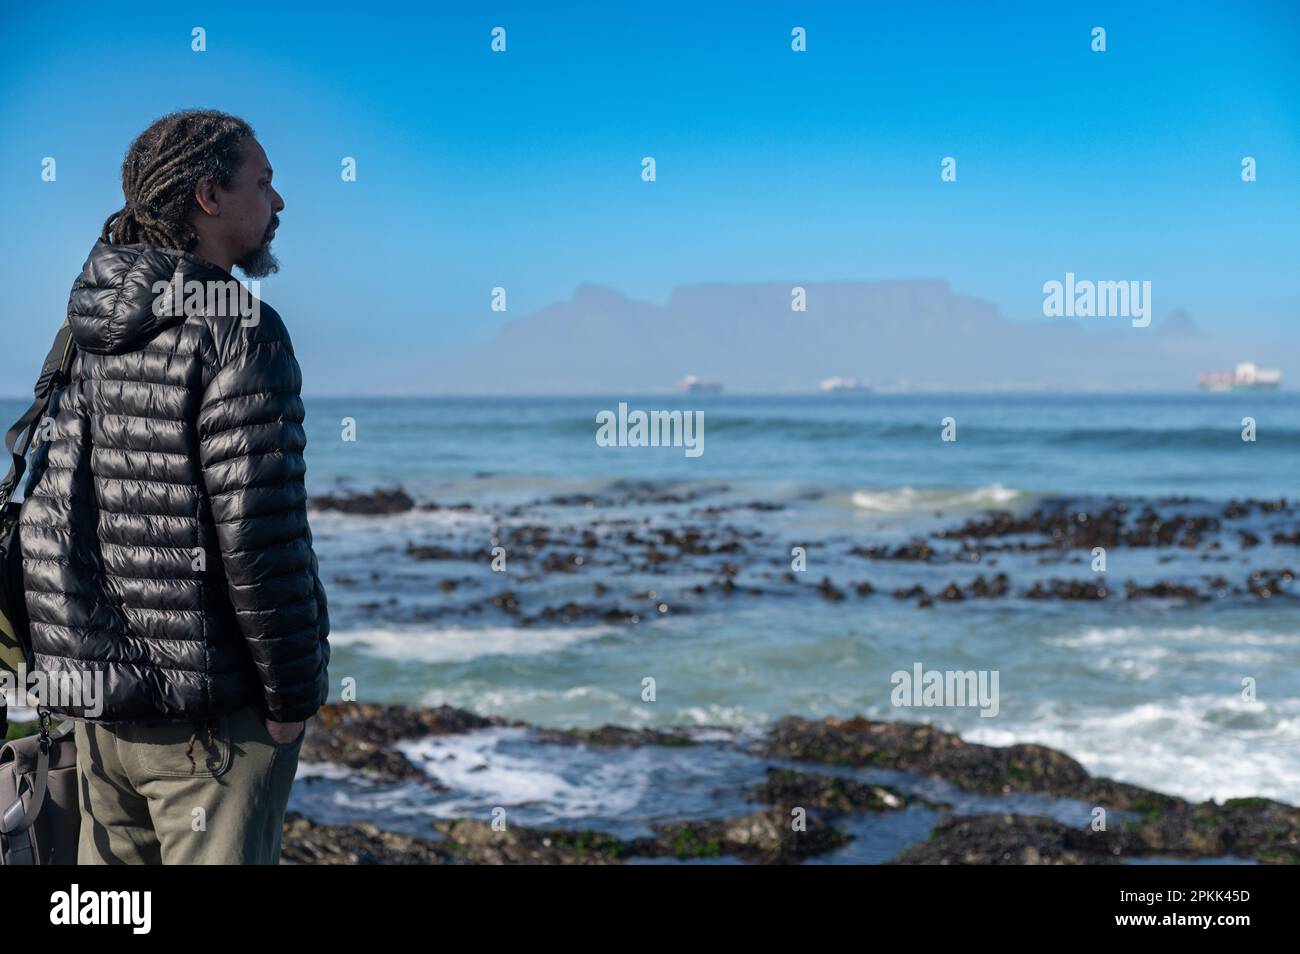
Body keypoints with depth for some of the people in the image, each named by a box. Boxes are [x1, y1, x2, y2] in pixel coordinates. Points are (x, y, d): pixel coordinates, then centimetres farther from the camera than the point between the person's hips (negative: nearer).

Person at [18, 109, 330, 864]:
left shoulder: (87, 332, 9)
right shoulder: (240, 331, -15)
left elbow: (48, 518, 11)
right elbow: (258, 537, -20)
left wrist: (74, 662, 18)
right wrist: (293, 693, -11)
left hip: (102, 692, 8)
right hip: (212, 710, -7)